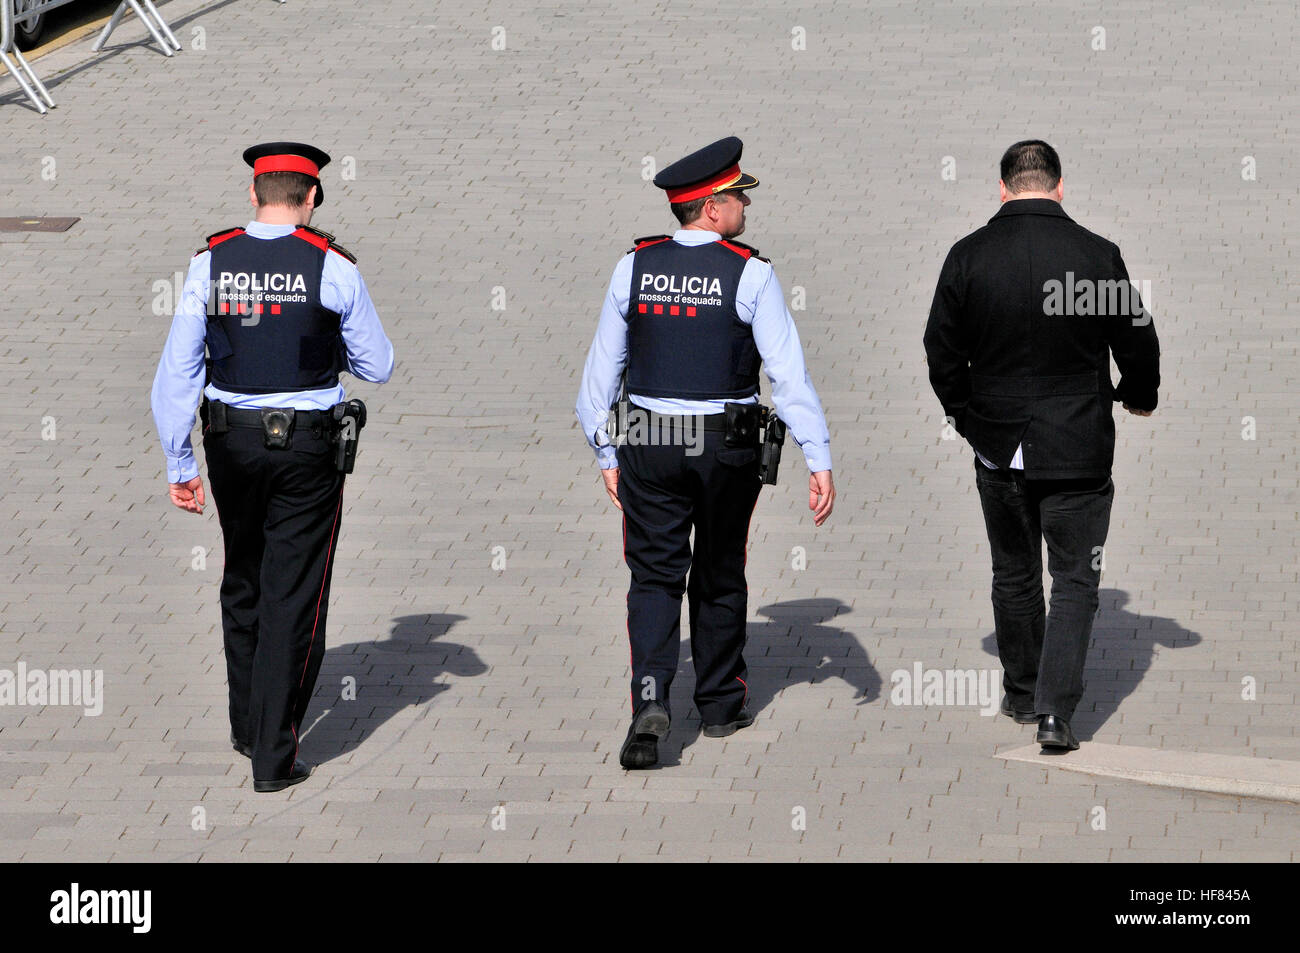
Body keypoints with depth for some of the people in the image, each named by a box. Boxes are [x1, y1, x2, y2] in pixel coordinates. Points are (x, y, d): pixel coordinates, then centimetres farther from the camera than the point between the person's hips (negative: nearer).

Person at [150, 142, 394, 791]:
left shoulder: (211, 263, -4)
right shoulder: (331, 267, -9)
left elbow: (176, 371, -5)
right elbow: (377, 367, -1)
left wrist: (178, 464, 0)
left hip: (231, 443, 3)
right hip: (309, 446, -3)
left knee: (242, 581, 22)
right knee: (293, 595, 2)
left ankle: (246, 728, 33)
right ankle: (273, 758, 2)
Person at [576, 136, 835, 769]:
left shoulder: (635, 266, -1)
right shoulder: (749, 274, -9)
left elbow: (602, 368, 3)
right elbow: (789, 373, -13)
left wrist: (606, 455, 11)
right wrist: (819, 462, -11)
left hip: (648, 447, 1)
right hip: (727, 452, -1)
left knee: (654, 576, 4)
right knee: (719, 577, 15)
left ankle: (651, 698, -17)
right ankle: (720, 705, 27)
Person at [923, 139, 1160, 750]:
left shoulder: (968, 257, -6)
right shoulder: (1097, 256, -11)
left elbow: (941, 351, 2)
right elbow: (1139, 345, -2)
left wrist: (965, 415, 19)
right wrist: (1138, 397, 20)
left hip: (998, 448, 2)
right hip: (1078, 452, -2)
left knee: (1014, 575, 19)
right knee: (1074, 581, 4)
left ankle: (1021, 693, 30)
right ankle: (1055, 710, -7)